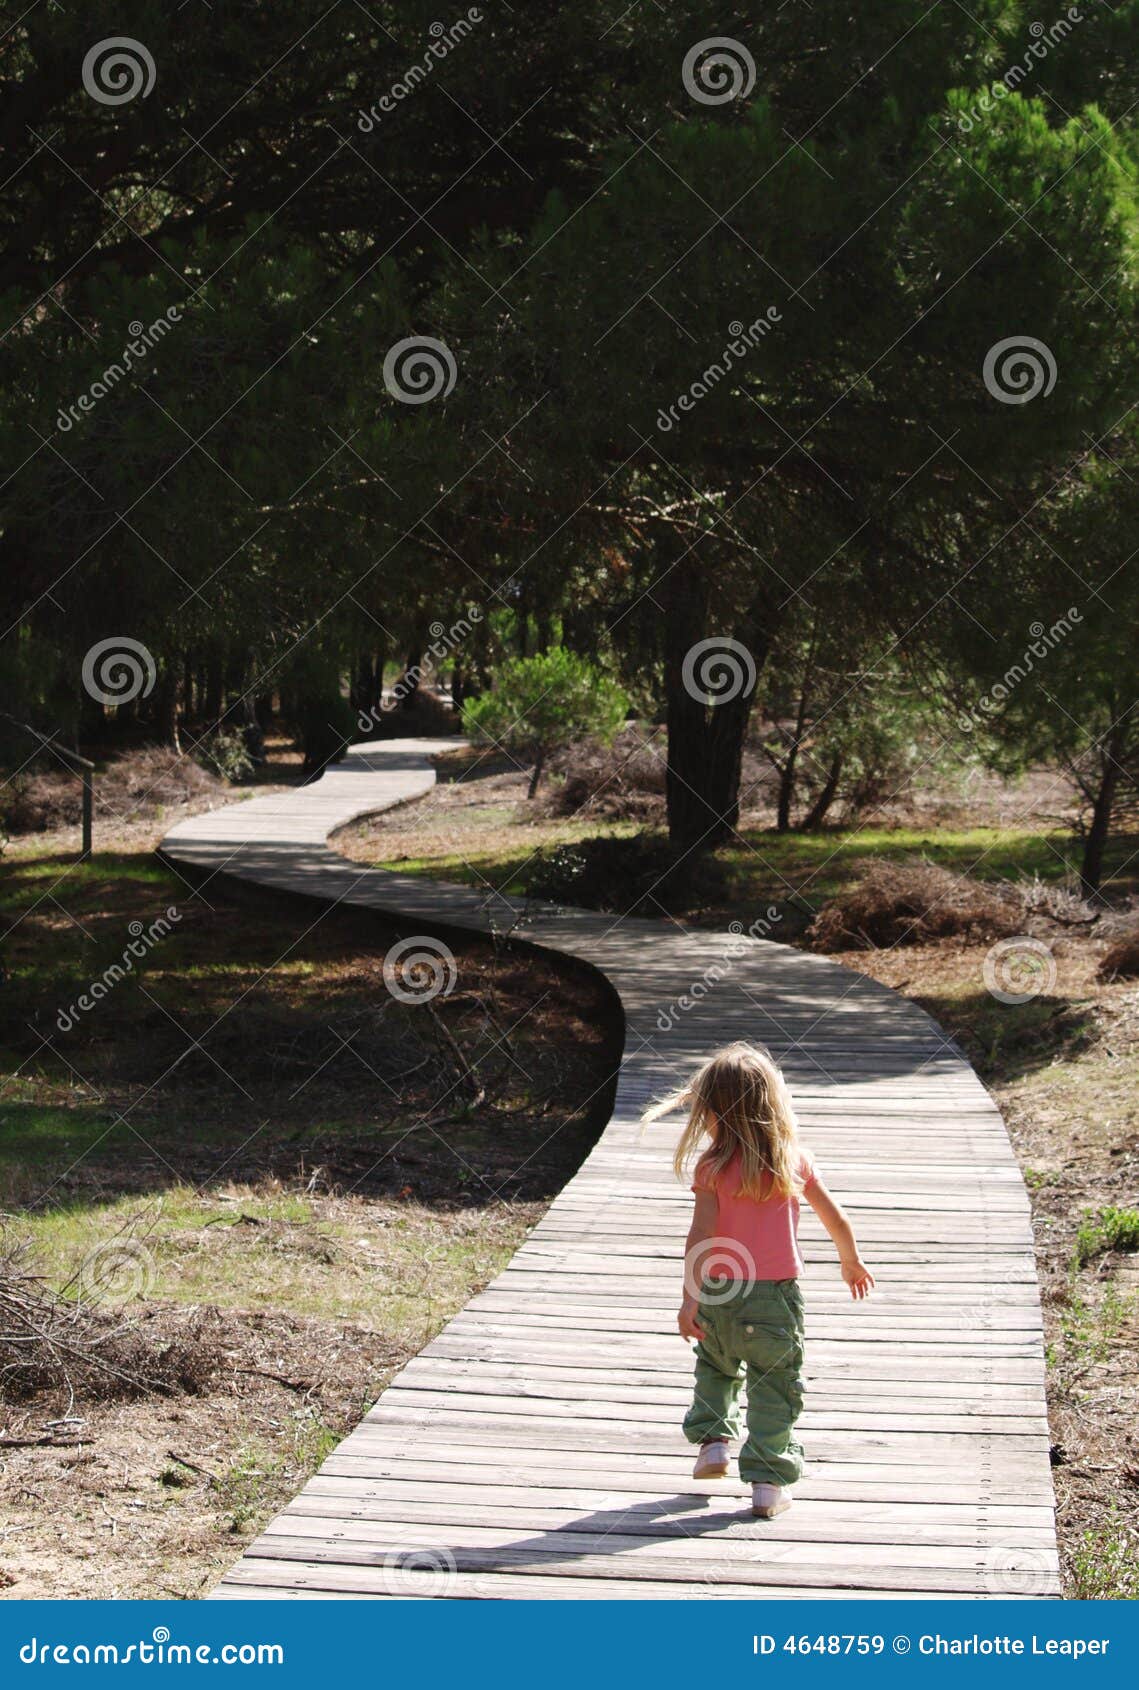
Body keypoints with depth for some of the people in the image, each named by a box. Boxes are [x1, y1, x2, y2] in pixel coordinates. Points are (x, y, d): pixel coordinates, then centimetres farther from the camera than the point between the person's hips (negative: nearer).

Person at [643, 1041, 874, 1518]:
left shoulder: (713, 1166, -8)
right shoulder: (795, 1158, 0)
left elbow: (700, 1235, -13)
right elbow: (836, 1219, 9)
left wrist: (690, 1299, -10)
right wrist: (851, 1262, 26)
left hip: (720, 1293, 0)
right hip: (778, 1296, 1)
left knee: (716, 1366, 27)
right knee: (775, 1386, 6)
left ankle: (714, 1440, 18)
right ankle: (767, 1482, 2)